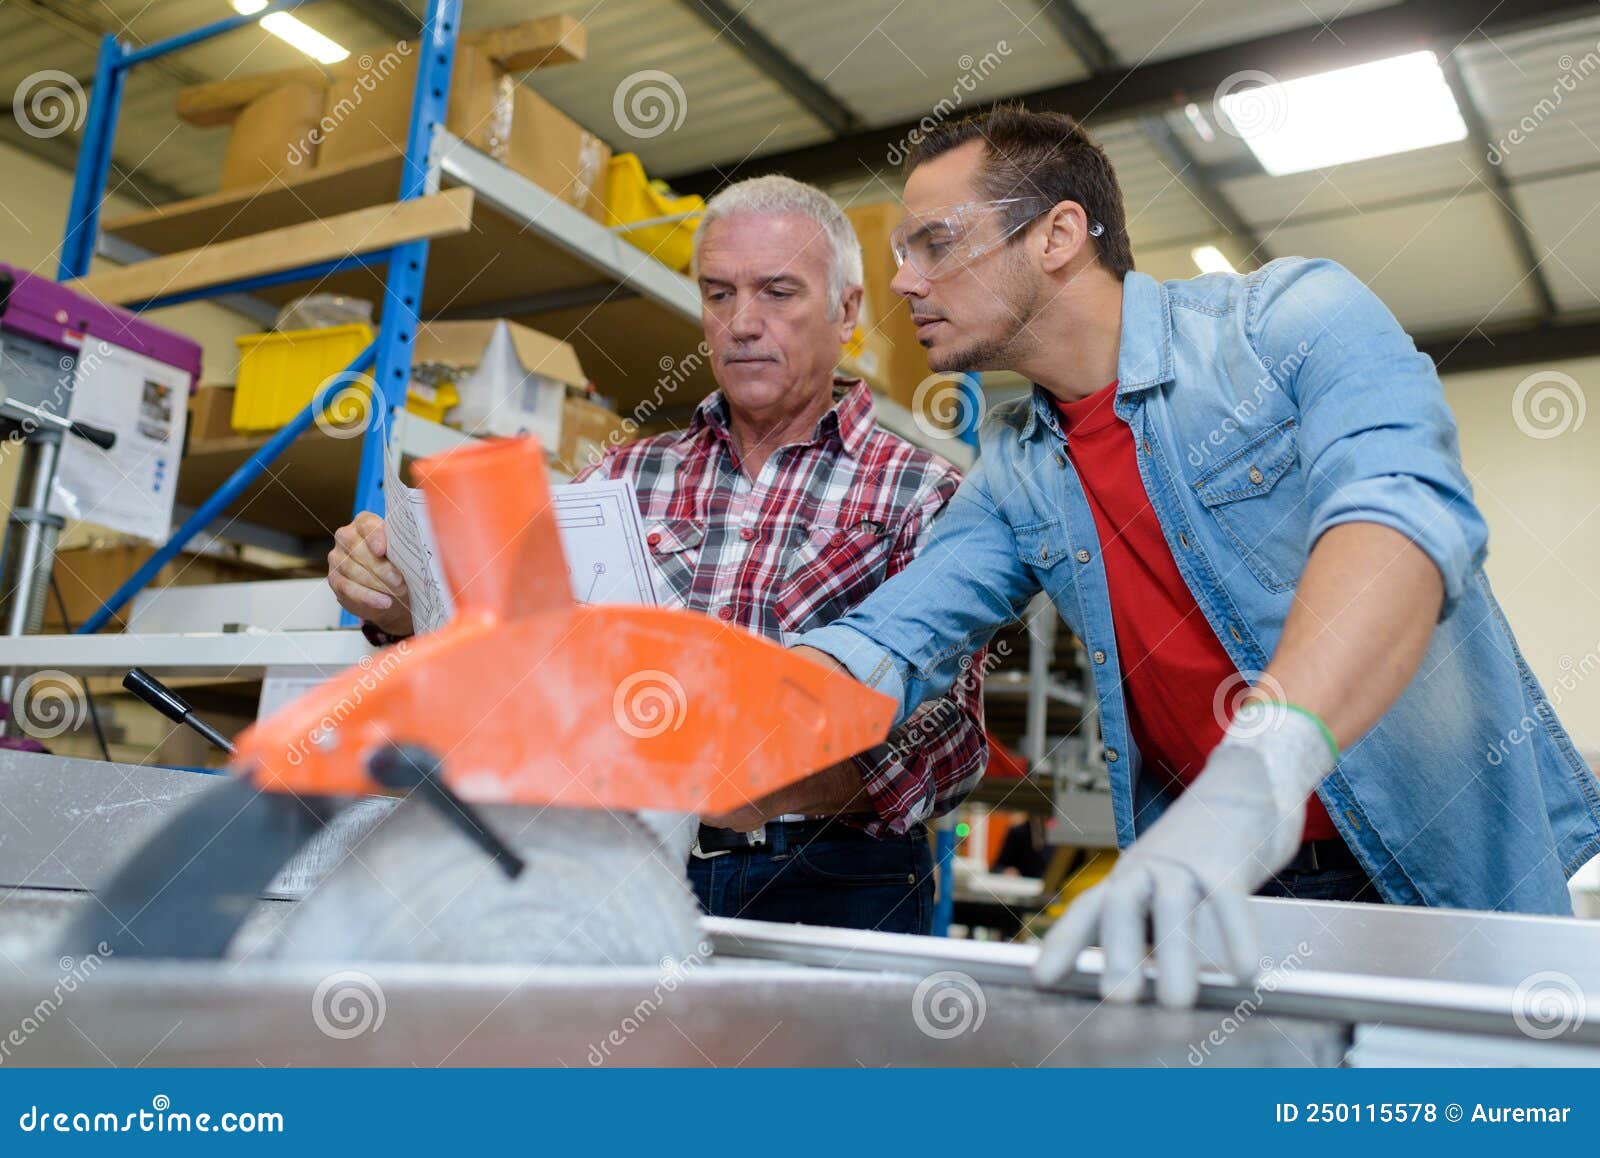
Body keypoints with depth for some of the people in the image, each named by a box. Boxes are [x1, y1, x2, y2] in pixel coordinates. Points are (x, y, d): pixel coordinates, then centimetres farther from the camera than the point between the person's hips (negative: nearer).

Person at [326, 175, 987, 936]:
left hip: (831, 892, -2)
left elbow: (953, 726, -6)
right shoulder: (631, 476, 15)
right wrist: (402, 609, -9)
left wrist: (796, 782, -24)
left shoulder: (920, 494, 3)